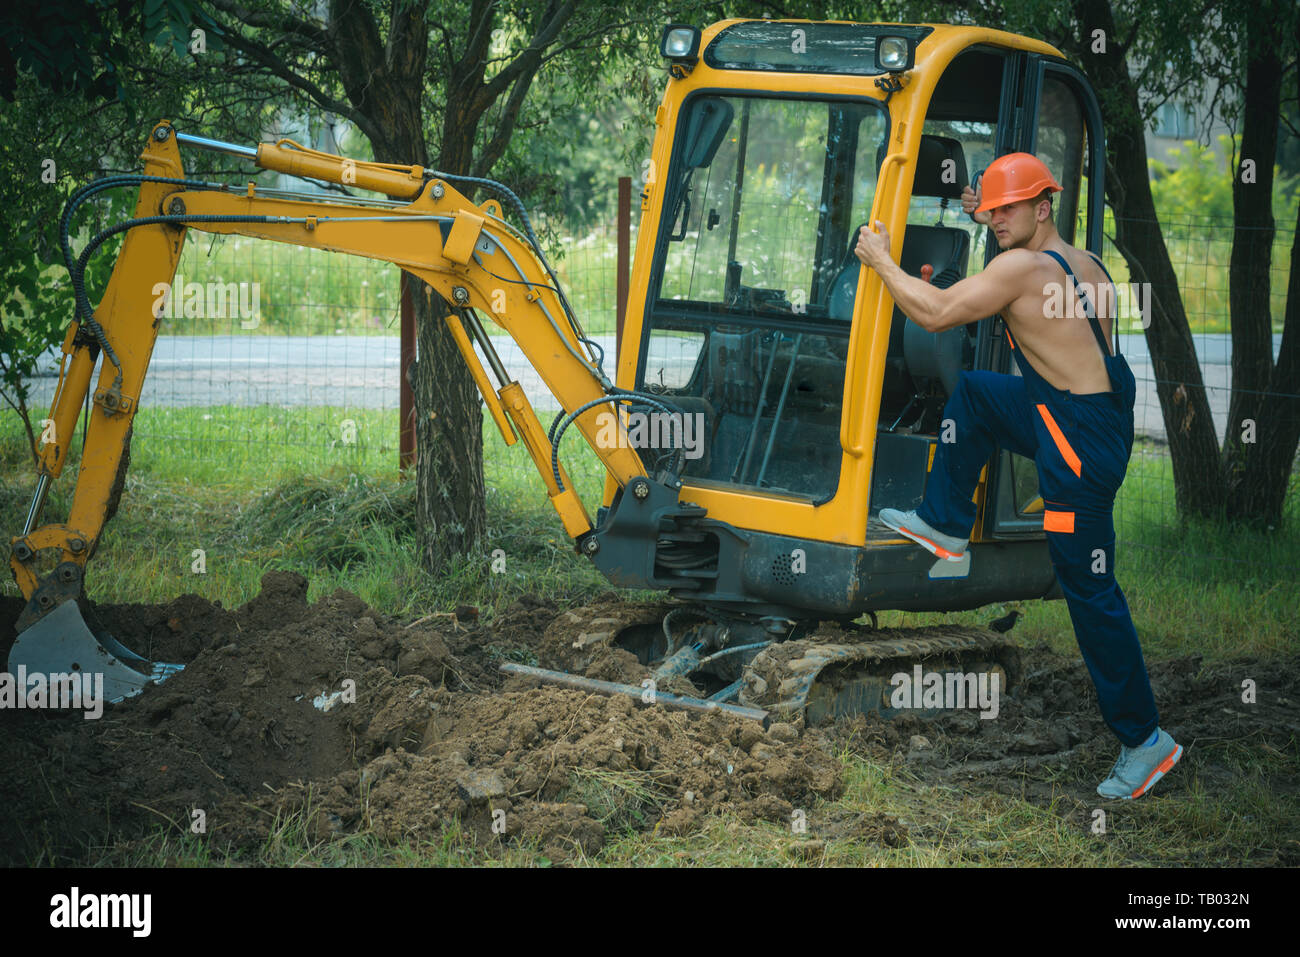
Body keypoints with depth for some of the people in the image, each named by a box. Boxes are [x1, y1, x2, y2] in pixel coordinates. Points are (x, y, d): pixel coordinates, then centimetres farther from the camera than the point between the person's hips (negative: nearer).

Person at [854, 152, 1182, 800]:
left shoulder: (1021, 267, -17)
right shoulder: (1083, 261, 8)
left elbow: (936, 314, -14)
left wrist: (880, 260, -1)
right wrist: (1000, 230, 28)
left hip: (1081, 441, -9)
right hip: (1105, 404, 9)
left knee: (1088, 588, -3)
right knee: (971, 391, 23)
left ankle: (1143, 739, 4)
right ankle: (945, 525, 33)